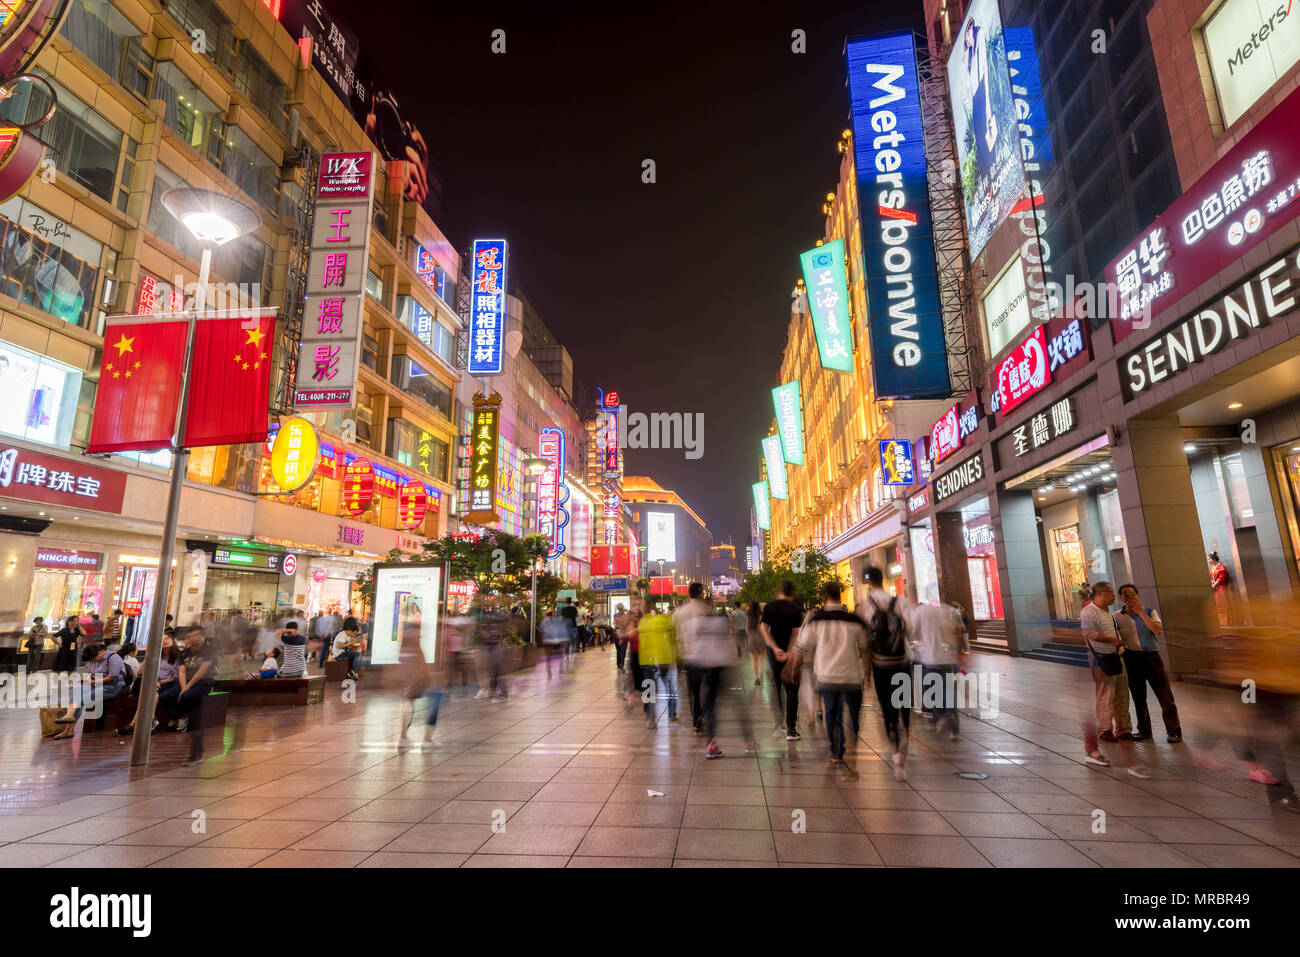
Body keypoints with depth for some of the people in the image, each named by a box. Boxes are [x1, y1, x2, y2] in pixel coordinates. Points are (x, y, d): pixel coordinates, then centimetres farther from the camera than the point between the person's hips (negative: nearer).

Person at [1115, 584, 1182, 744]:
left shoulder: (1150, 612, 3)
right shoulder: (1117, 617, 2)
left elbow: (1158, 631, -14)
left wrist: (1142, 613, -18)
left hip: (1151, 657, -1)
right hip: (1131, 660, 1)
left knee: (1165, 695, -1)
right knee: (1138, 697, 10)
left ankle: (1173, 731, 11)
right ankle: (1144, 731, 22)